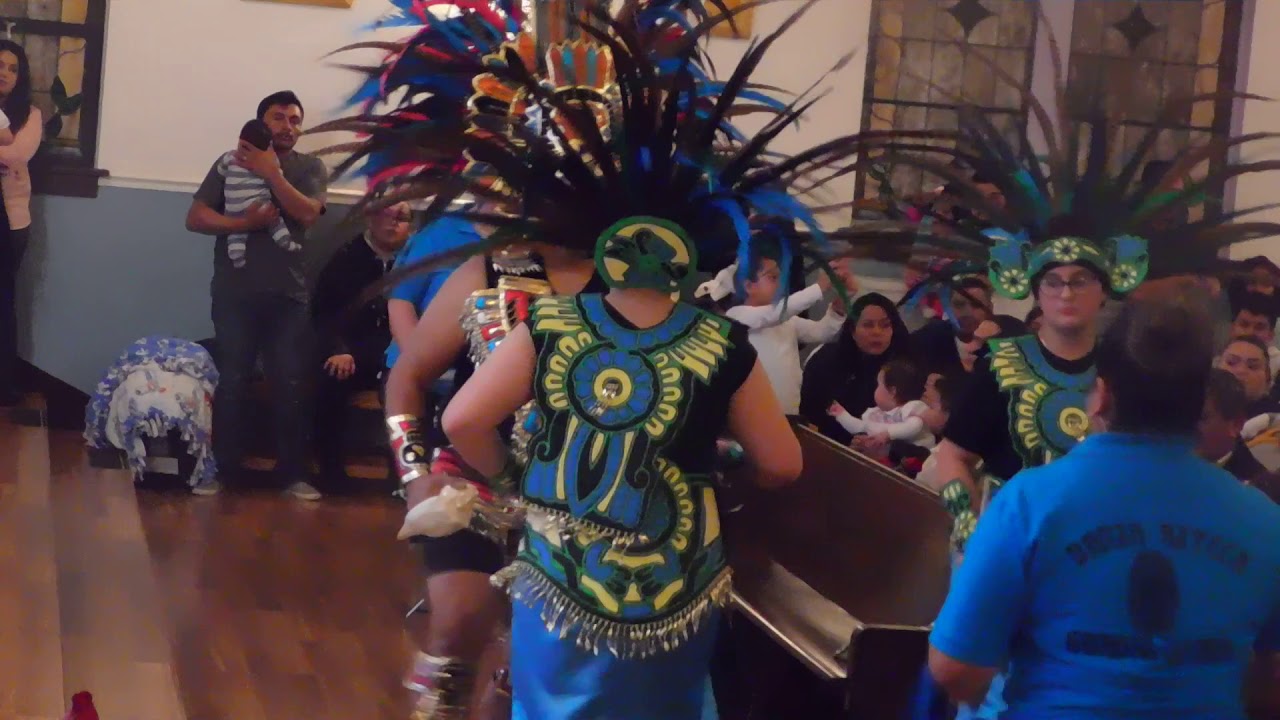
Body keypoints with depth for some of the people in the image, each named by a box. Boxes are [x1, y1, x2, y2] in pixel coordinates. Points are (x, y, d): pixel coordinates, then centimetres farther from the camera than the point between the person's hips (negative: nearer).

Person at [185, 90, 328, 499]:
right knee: (231, 383, -2)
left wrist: (271, 173, -11)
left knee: (292, 385, -4)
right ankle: (219, 469, 5)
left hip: (288, 295, 0)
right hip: (235, 293, 0)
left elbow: (307, 213, -8)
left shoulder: (311, 168, 10)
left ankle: (294, 473, 2)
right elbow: (195, 218, 1)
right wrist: (244, 222, -13)